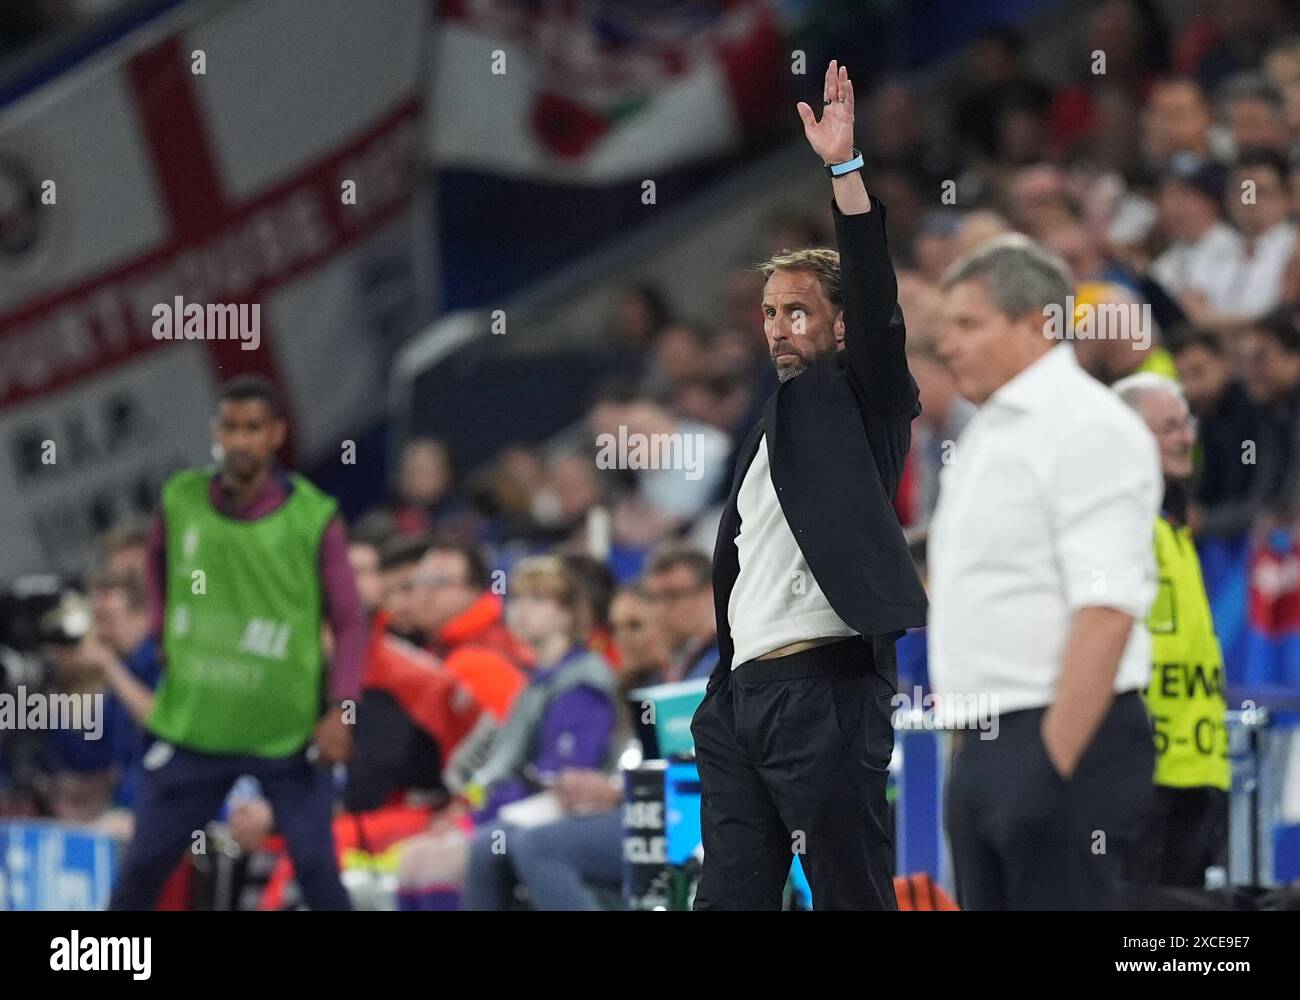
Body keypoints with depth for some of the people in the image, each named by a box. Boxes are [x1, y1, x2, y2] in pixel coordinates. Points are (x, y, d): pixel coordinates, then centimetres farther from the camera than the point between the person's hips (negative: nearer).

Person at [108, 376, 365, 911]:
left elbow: (348, 622, -7)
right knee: (142, 863, 5)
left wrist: (340, 710, -18)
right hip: (192, 722, 3)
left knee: (315, 864, -8)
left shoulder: (315, 518, -11)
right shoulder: (179, 502, -2)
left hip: (289, 731, -3)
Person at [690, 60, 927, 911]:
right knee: (732, 898, 3)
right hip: (741, 690, 8)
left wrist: (845, 169, -20)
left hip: (825, 687, -8)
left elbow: (876, 306, -14)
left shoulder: (862, 400, 4)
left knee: (852, 894, -7)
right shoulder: (770, 422, 24)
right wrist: (716, 695, 18)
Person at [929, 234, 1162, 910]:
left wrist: (1055, 764, -24)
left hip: (1065, 741, -10)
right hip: (986, 747, 10)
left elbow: (1107, 613, -20)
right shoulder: (986, 435, 20)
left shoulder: (1086, 428, -11)